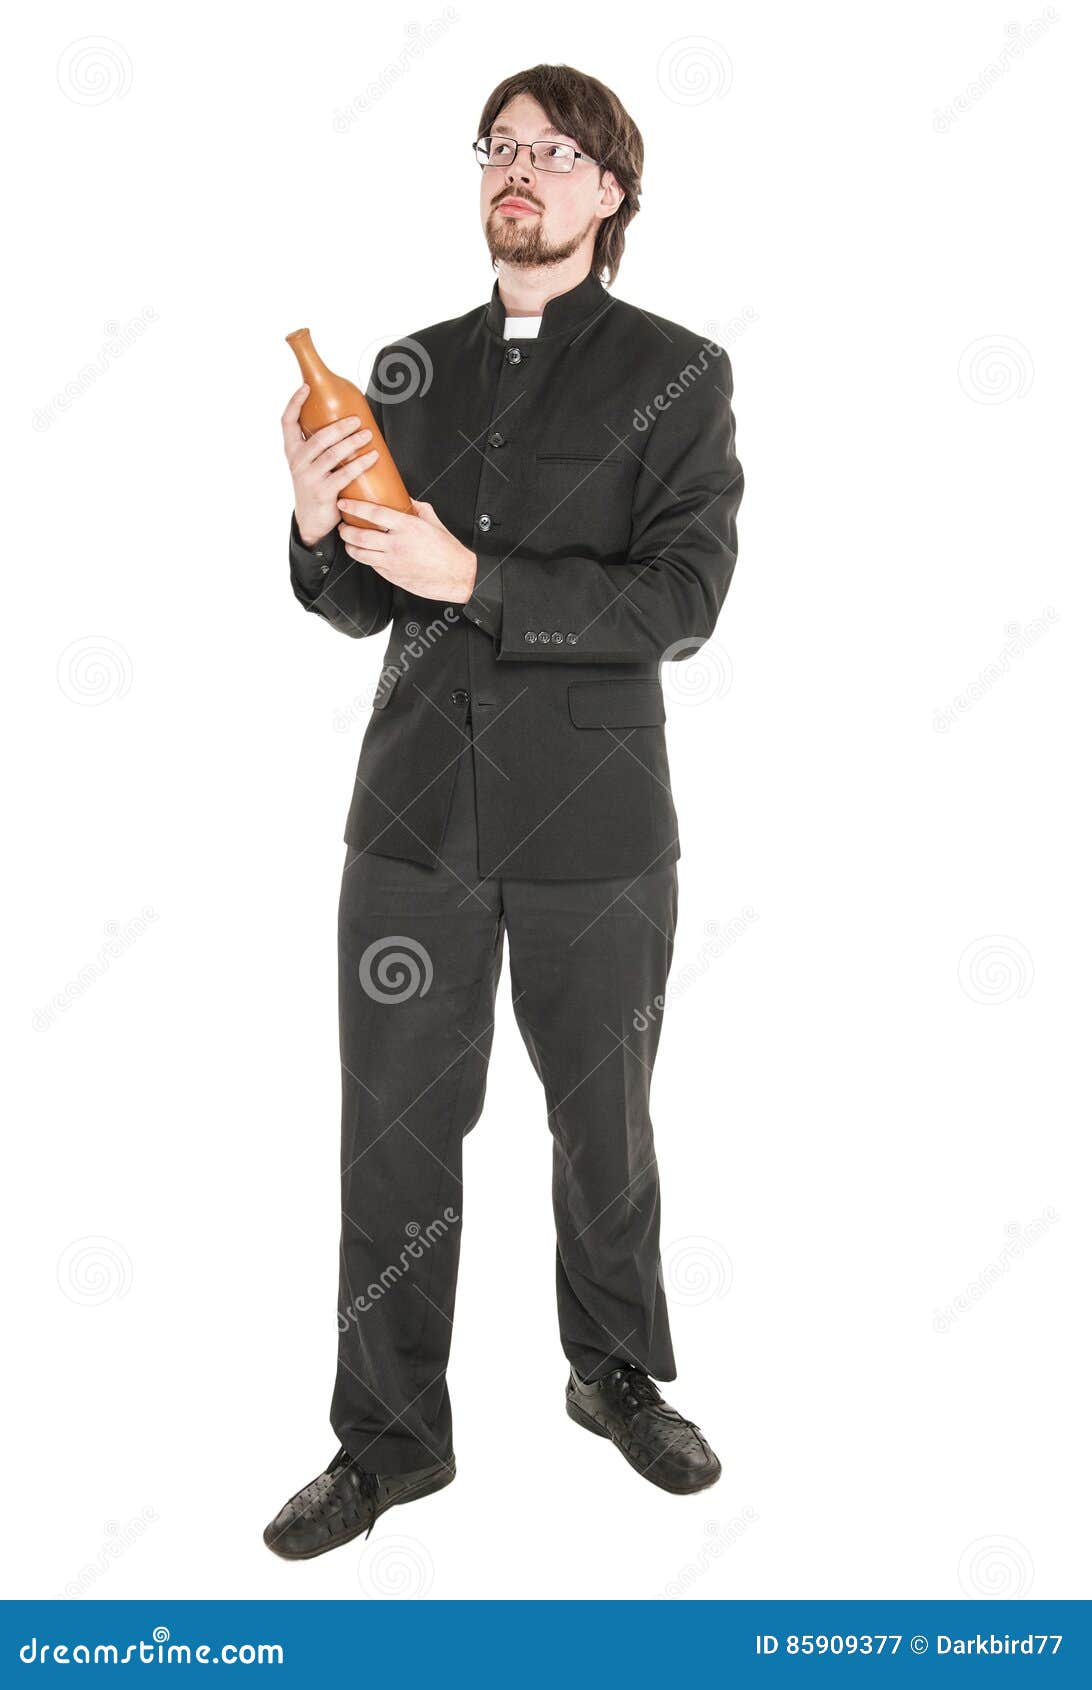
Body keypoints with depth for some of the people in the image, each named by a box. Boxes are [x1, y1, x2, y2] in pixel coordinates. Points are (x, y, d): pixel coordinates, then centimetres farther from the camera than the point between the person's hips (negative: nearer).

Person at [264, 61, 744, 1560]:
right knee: (394, 1135, 7)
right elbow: (366, 608, 12)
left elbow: (681, 603, -12)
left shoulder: (677, 373, -1)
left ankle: (618, 1377, 38)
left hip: (593, 826, -2)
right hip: (416, 815, 3)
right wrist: (321, 531, -10)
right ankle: (390, 1437, 24)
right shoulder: (409, 370, 10)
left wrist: (474, 578, -20)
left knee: (604, 1127, 13)